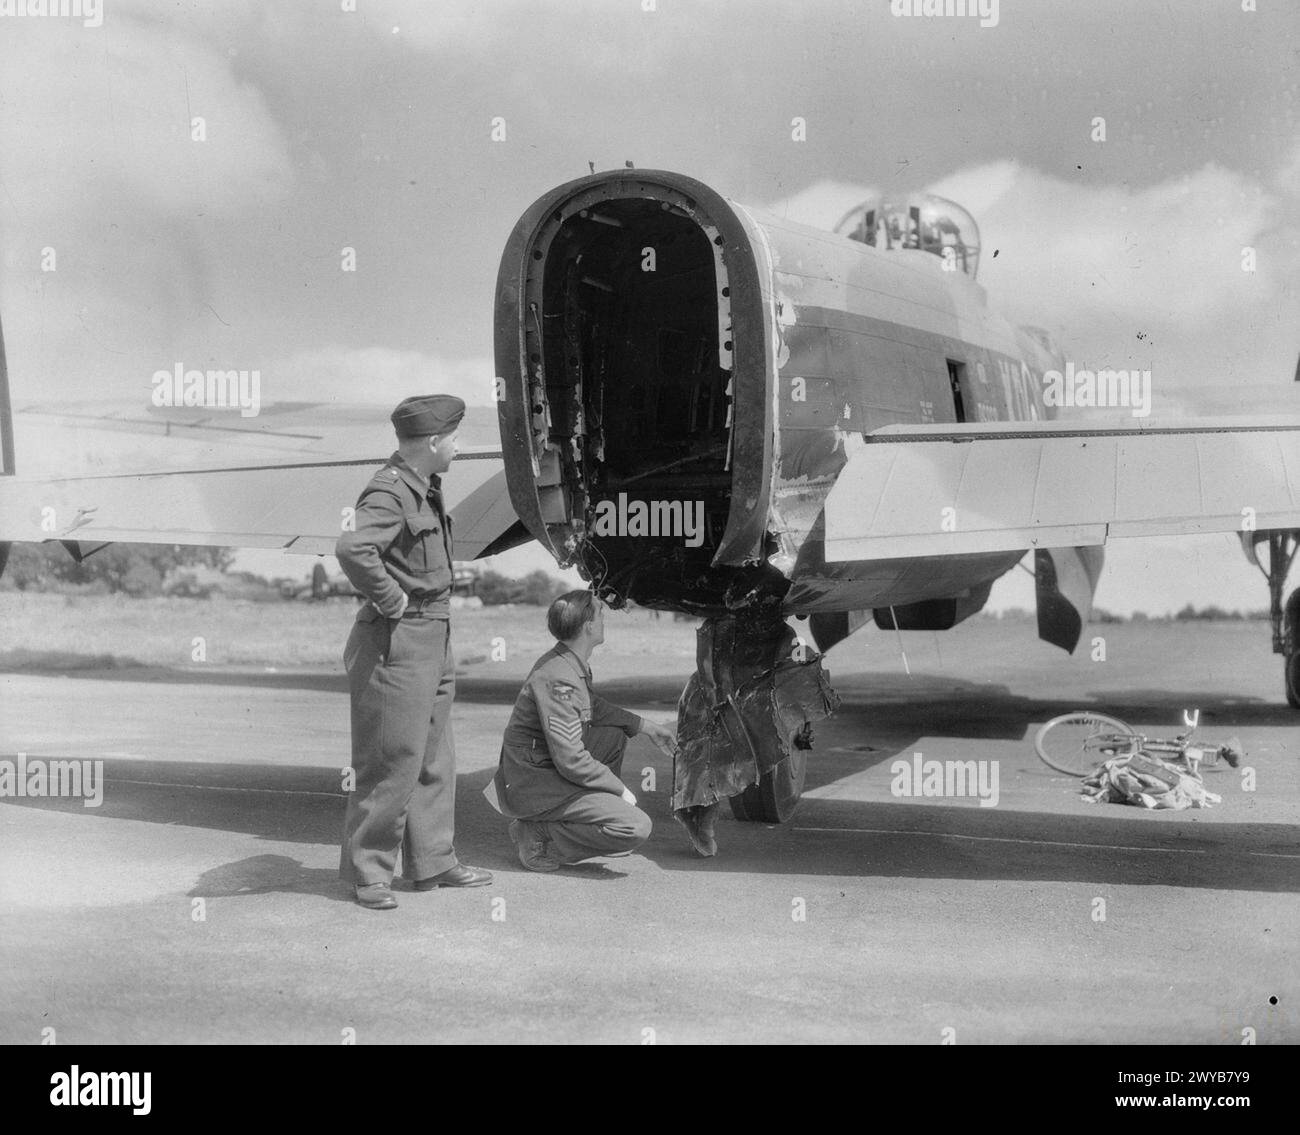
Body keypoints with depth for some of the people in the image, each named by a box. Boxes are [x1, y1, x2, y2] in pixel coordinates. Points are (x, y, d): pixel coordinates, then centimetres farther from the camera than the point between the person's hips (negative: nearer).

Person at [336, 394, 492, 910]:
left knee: (434, 760, 15)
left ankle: (432, 861, 25)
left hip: (433, 639, 10)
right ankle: (367, 872, 6)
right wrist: (389, 599, -24)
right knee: (391, 762, -4)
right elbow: (352, 548, -36)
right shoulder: (389, 491, -18)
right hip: (397, 641, -10)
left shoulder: (425, 489, 13)